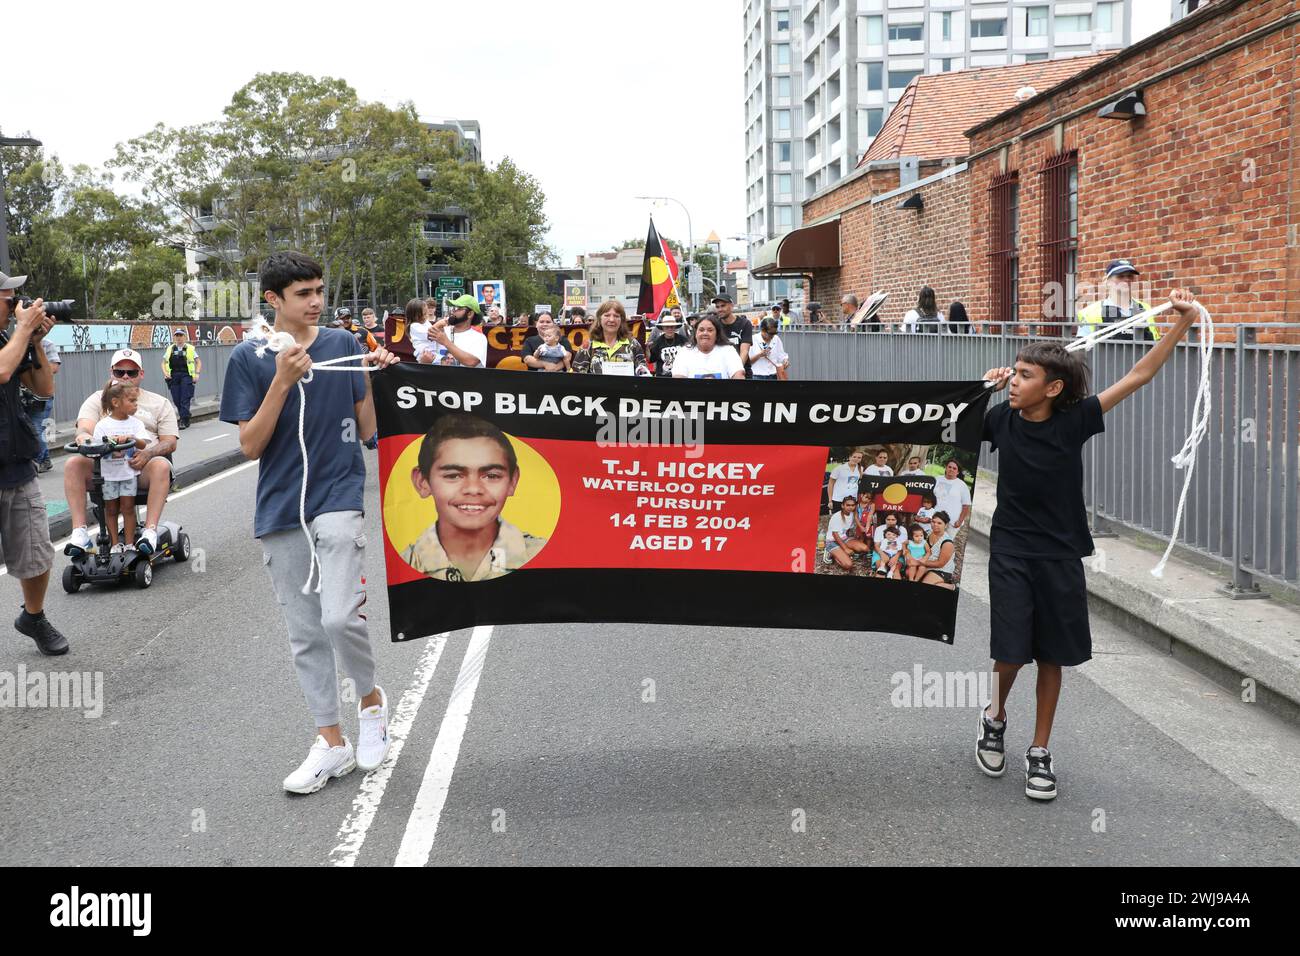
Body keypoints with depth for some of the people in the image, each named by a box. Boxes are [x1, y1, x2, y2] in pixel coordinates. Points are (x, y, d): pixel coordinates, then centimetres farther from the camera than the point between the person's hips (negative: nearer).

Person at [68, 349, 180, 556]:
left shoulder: (159, 403, 17)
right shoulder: (97, 399, 19)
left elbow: (170, 442, 7)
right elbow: (85, 427, 0)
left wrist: (148, 453, -16)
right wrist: (83, 436, -28)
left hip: (142, 468, -2)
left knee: (161, 465, -36)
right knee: (73, 463, -27)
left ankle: (150, 531, -40)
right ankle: (80, 532, -29)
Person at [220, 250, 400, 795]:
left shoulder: (344, 346, 2)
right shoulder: (249, 358, -1)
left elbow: (365, 429, 5)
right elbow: (250, 445, -7)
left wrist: (376, 377, -10)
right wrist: (282, 381, -17)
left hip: (338, 496, -1)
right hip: (281, 507, 1)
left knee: (339, 616, -16)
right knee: (304, 632, 7)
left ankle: (371, 698, 14)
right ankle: (331, 742, 20)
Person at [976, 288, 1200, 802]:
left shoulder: (1075, 420, -9)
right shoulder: (1000, 420, -6)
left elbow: (1138, 376, -7)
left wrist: (1183, 322, -12)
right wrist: (982, 388, -5)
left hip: (1061, 556, 0)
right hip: (1010, 553, 0)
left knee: (1052, 655, 7)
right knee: (1012, 653, -5)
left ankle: (1040, 751, 22)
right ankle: (995, 715, 26)